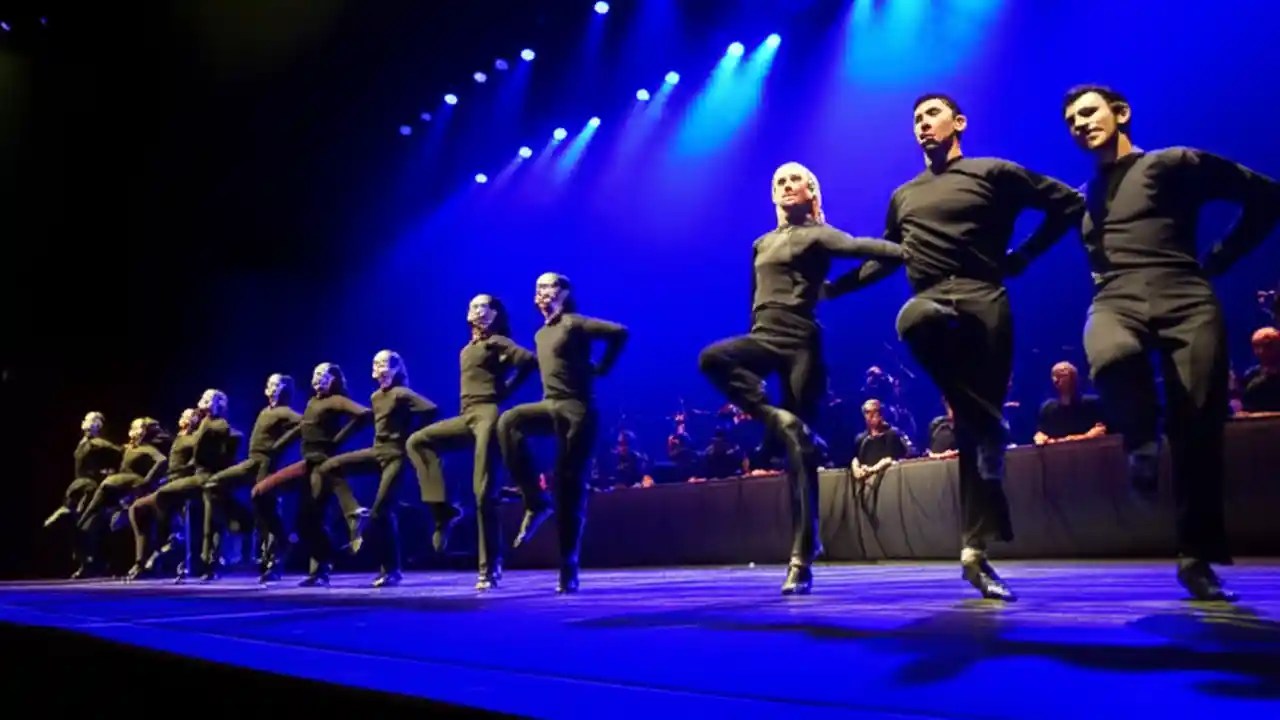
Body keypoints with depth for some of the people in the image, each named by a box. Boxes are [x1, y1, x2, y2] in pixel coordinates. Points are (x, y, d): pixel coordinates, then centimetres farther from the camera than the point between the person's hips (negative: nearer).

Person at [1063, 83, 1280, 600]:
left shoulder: (1175, 164, 11)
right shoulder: (1082, 197, 23)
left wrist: (1219, 259, 7)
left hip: (1186, 298, -1)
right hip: (1116, 301, 2)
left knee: (1198, 426, -9)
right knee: (1113, 358, -37)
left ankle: (1196, 557, 4)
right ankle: (1142, 442, -7)